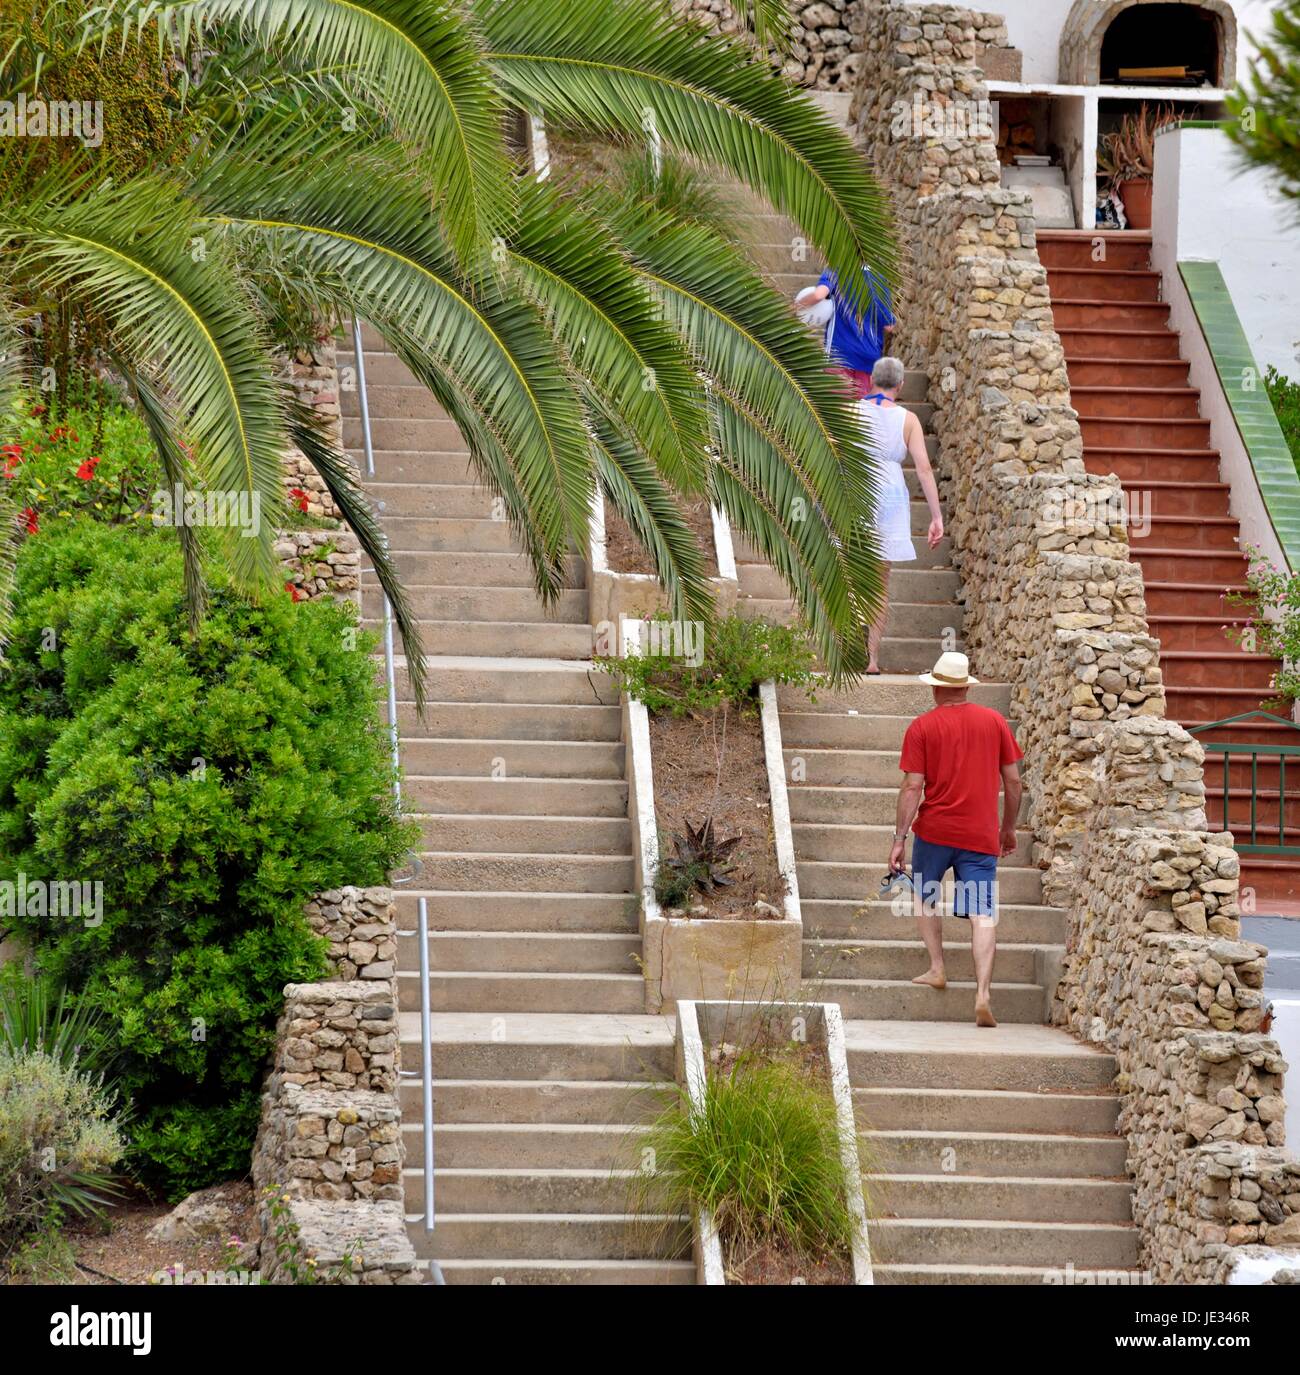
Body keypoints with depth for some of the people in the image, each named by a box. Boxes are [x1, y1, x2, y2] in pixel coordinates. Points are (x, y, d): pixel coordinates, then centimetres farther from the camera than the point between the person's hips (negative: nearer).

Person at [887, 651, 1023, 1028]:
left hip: (935, 829, -1)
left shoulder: (922, 727, -4)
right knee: (983, 913, -2)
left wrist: (900, 838, -5)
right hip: (981, 835, 1)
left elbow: (913, 787, -8)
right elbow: (1012, 780, 7)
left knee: (924, 895, 25)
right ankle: (983, 994, -14)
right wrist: (1009, 827, 19)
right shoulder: (994, 721, 3)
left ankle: (936, 968, 19)